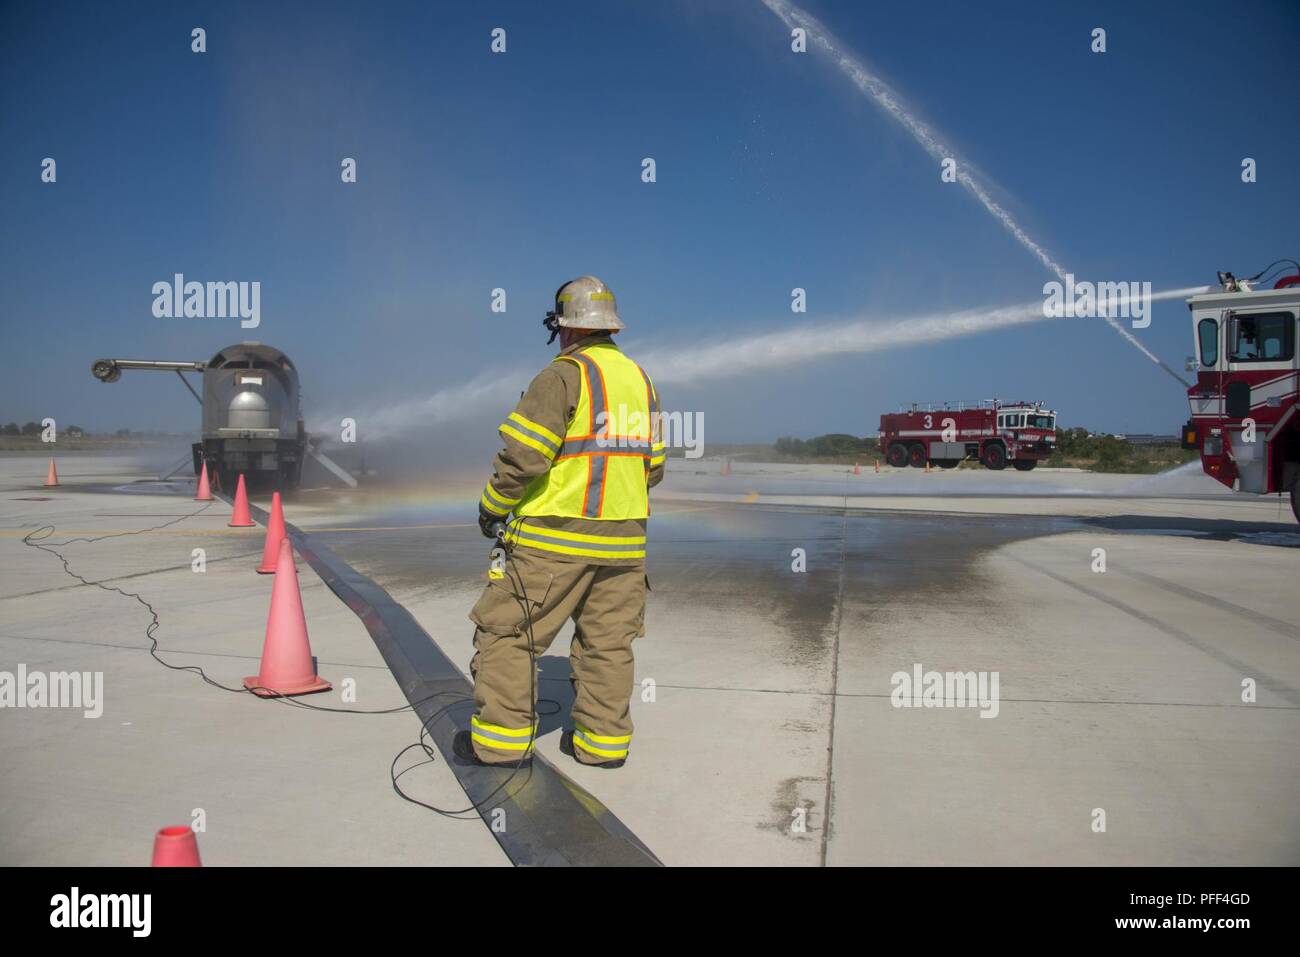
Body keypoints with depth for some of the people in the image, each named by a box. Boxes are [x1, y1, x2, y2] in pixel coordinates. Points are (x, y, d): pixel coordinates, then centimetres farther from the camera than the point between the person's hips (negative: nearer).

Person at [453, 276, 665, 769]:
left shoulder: (563, 375, -11)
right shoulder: (640, 380, 12)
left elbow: (523, 454, -16)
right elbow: (653, 465, 16)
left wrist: (492, 507, -2)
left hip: (553, 539, -7)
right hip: (624, 540, 7)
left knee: (507, 630, 5)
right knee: (607, 641, 12)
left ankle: (501, 738, 9)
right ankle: (603, 740, 19)